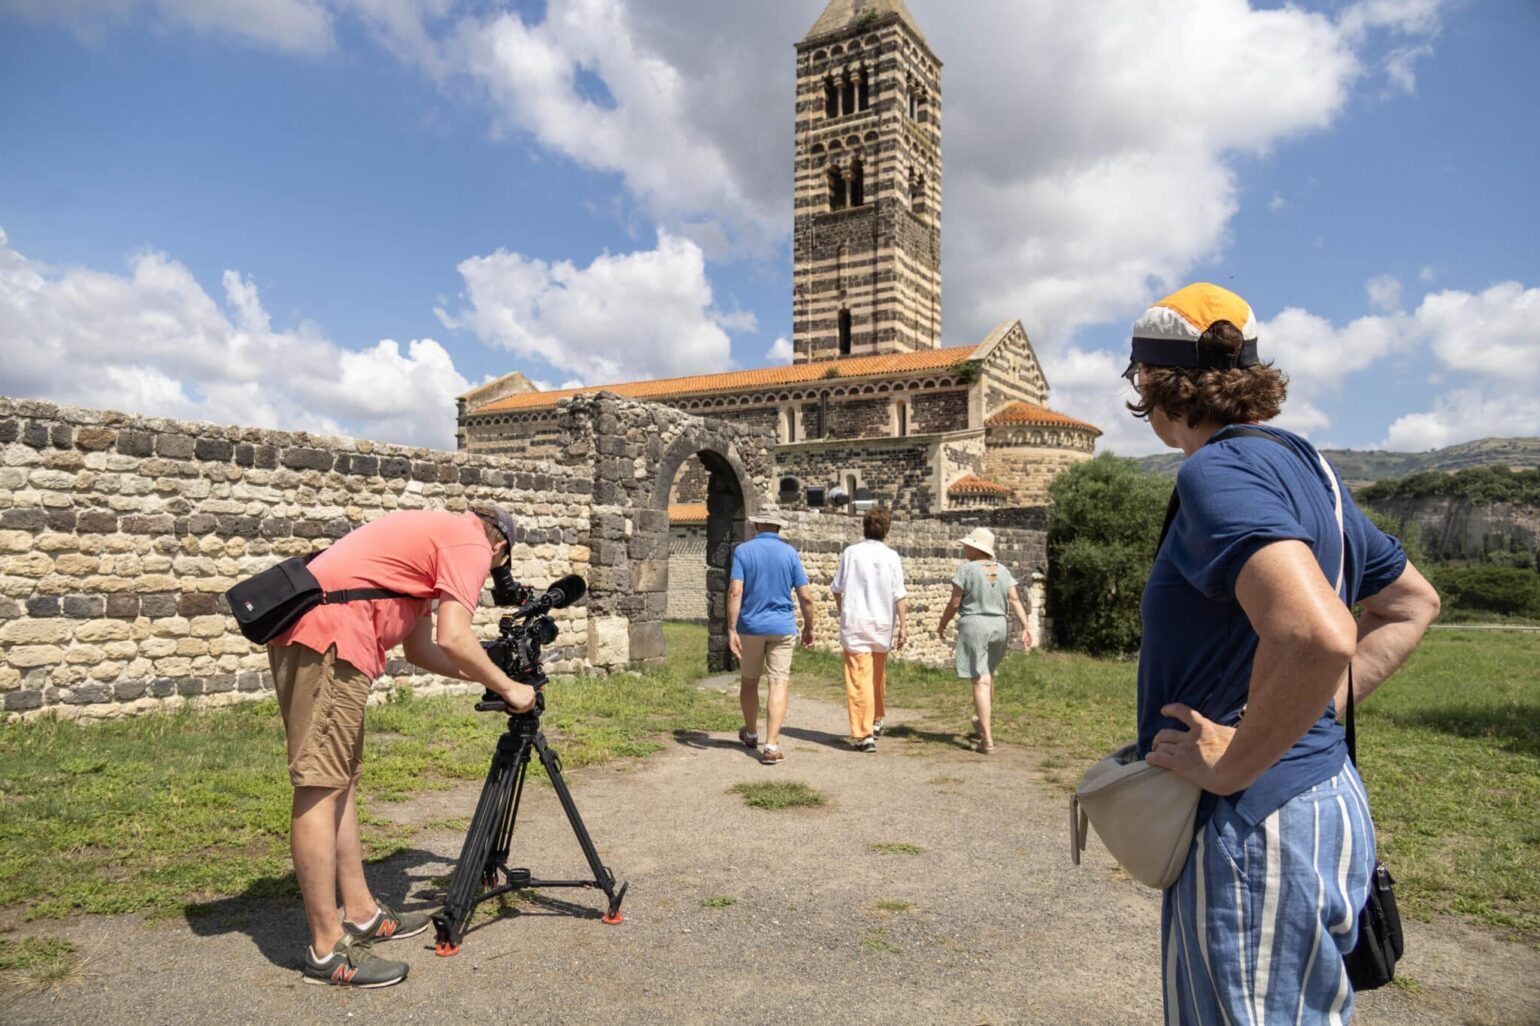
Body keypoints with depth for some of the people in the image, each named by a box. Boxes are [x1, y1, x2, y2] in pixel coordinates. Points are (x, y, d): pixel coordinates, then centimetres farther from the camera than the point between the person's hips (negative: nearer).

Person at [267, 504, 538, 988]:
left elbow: (421, 649, 25)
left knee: (339, 780, 13)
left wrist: (486, 676, 27)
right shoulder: (471, 545, 0)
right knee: (320, 786, -7)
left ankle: (362, 914, 22)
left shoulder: (434, 536, 27)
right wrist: (506, 688, 1)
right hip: (330, 638, -10)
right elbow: (453, 639, -12)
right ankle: (327, 950, -1)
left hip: (304, 632, 11)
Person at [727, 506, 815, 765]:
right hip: (782, 627, 0)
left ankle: (751, 734, 35)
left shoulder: (742, 551, -4)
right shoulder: (790, 553, -1)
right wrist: (809, 627, 10)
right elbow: (806, 597, -3)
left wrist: (731, 630, -14)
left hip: (750, 626, 1)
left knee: (749, 681, 17)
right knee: (778, 684, -2)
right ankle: (771, 746, -10)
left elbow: (735, 592, -14)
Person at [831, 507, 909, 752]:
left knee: (859, 679, -2)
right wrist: (903, 625, -1)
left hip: (854, 624, -2)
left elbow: (837, 589, 4)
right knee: (878, 676, 22)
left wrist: (843, 612, 20)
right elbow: (898, 595, -6)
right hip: (882, 623, 2)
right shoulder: (891, 557, -3)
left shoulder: (850, 553, -3)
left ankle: (864, 735, -5)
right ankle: (876, 721, 39)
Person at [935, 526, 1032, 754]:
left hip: (973, 626, -6)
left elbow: (954, 603, -7)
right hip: (999, 626, 6)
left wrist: (942, 624, 6)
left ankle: (987, 740, -9)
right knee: (988, 675, 25)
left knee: (980, 681, -6)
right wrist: (1026, 627, -3)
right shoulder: (1002, 570, 7)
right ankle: (984, 722, 43)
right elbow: (1015, 600, -1)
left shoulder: (967, 568, -9)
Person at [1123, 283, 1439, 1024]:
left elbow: (1318, 637, -35)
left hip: (1254, 824, -10)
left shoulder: (1218, 471, -19)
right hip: (1324, 799, 10)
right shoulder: (1300, 464, 12)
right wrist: (1326, 704, 13)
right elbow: (1412, 604, 23)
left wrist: (1228, 765, -21)